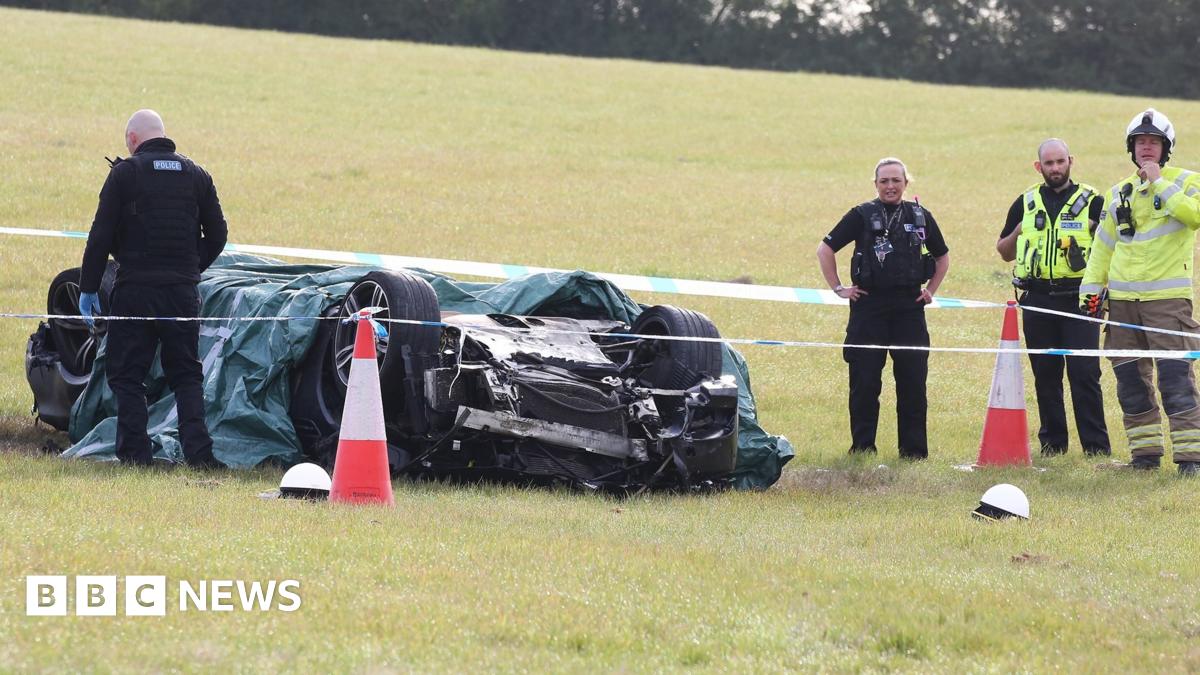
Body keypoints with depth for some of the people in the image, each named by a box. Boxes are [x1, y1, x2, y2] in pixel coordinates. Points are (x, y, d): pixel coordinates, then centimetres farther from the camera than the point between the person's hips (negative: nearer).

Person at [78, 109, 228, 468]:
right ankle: (198, 450, -2)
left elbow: (101, 235, -6)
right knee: (186, 374, 11)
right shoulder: (196, 175, 8)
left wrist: (88, 288, -1)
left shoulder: (125, 173, -4)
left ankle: (135, 451, 0)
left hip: (135, 290, -4)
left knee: (126, 374, 5)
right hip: (183, 290, 4)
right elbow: (216, 235, 10)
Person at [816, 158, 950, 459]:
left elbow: (942, 256, 24)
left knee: (913, 382, 0)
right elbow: (825, 249, 4)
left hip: (910, 308, 2)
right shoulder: (861, 216, 1)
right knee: (864, 382, 0)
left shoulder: (920, 217, 9)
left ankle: (914, 448, 7)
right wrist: (838, 288, 0)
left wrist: (931, 289, 14)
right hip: (868, 307, -2)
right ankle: (862, 447, 8)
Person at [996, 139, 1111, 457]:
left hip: (1078, 299, -3)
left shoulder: (1092, 201, 5)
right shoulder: (1026, 203, 12)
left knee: (1085, 373, -8)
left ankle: (1096, 446, -6)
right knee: (1045, 375, 7)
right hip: (1037, 300, 3)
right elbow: (1005, 252, 18)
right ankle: (1052, 441, 15)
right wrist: (1019, 230, -1)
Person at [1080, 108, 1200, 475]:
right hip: (1122, 299, 6)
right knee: (1130, 382, 5)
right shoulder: (1119, 193, 17)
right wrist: (1091, 290, 14)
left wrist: (1160, 183, -15)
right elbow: (1104, 245, 22)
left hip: (1168, 297, -6)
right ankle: (1145, 454, 12)